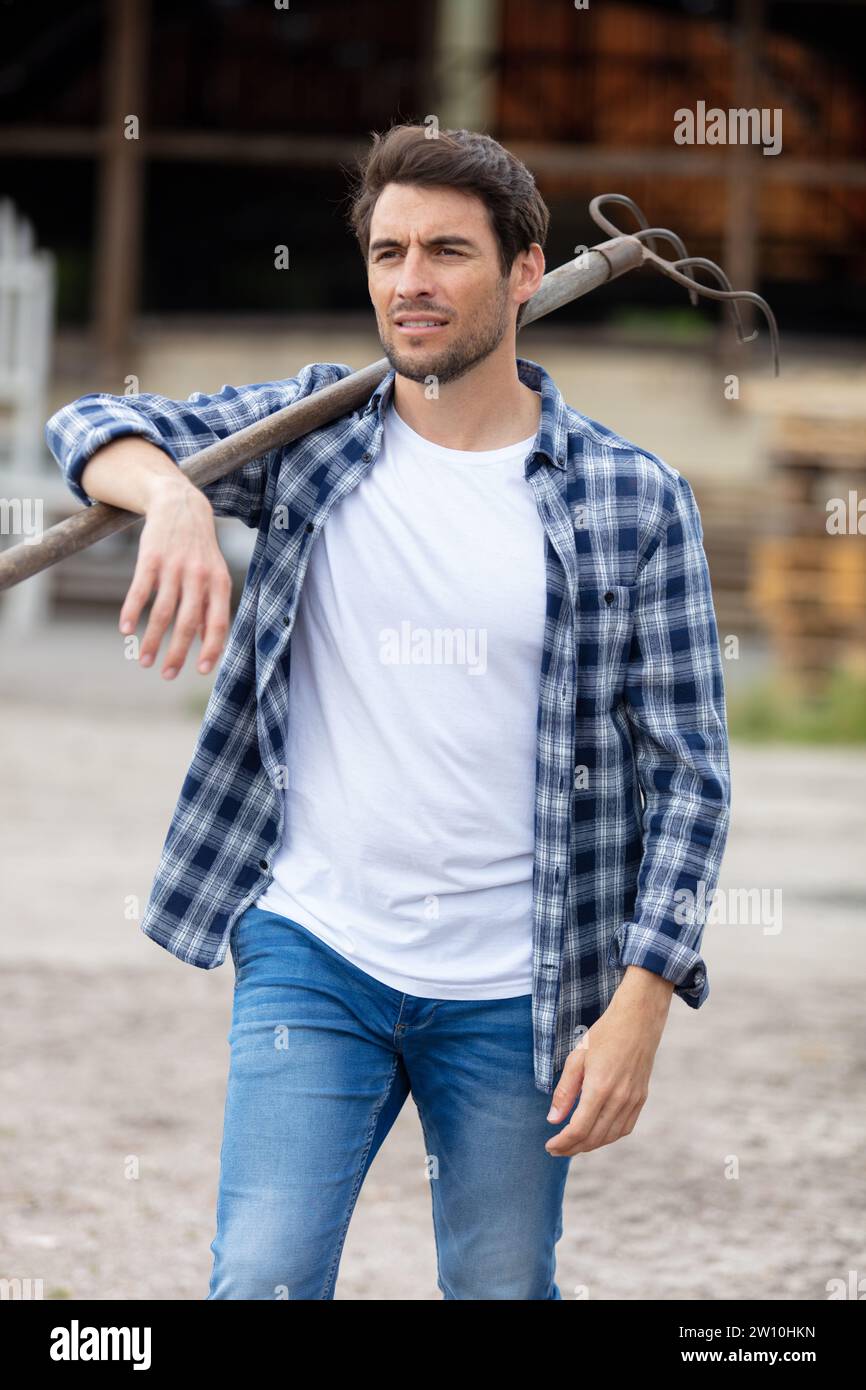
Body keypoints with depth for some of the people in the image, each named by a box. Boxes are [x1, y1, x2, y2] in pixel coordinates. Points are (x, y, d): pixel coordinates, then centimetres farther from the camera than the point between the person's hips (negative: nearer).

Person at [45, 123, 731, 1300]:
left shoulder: (634, 503, -3)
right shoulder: (314, 435, 4)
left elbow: (688, 770, -2)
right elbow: (93, 427, 4)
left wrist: (639, 1005, -11)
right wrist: (171, 495, -20)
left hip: (516, 996, -1)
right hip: (315, 956, 1)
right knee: (262, 1284, -12)